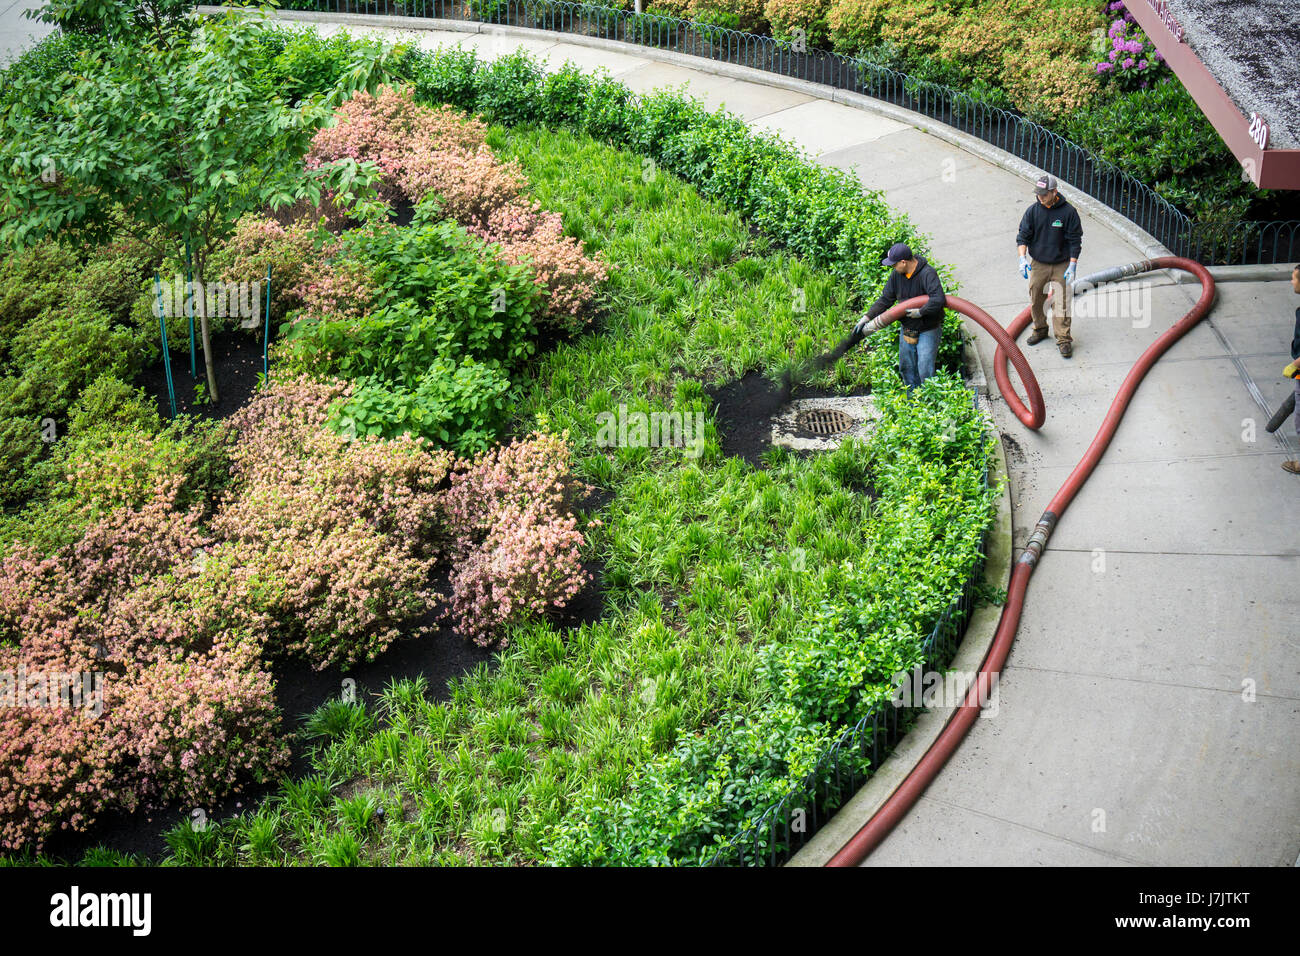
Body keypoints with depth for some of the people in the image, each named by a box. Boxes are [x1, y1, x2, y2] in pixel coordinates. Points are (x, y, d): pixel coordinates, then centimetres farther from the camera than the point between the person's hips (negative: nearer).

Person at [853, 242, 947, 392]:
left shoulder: (927, 273, -24)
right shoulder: (896, 275, -2)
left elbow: (938, 299, -36)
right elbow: (885, 300, 3)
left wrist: (920, 312, -29)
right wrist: (866, 317, -5)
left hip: (927, 330, -7)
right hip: (907, 328, 7)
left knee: (925, 370, -8)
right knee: (906, 368, 16)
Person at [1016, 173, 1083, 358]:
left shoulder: (1068, 212, -11)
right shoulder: (1033, 211, -4)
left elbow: (1075, 241, -6)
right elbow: (1023, 236, -1)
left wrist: (1072, 266, -10)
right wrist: (1022, 258, -16)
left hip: (1061, 265, -3)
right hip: (1038, 264, 3)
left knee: (1062, 303, -4)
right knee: (1035, 300, 12)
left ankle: (1063, 339, 3)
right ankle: (1040, 329, 34)